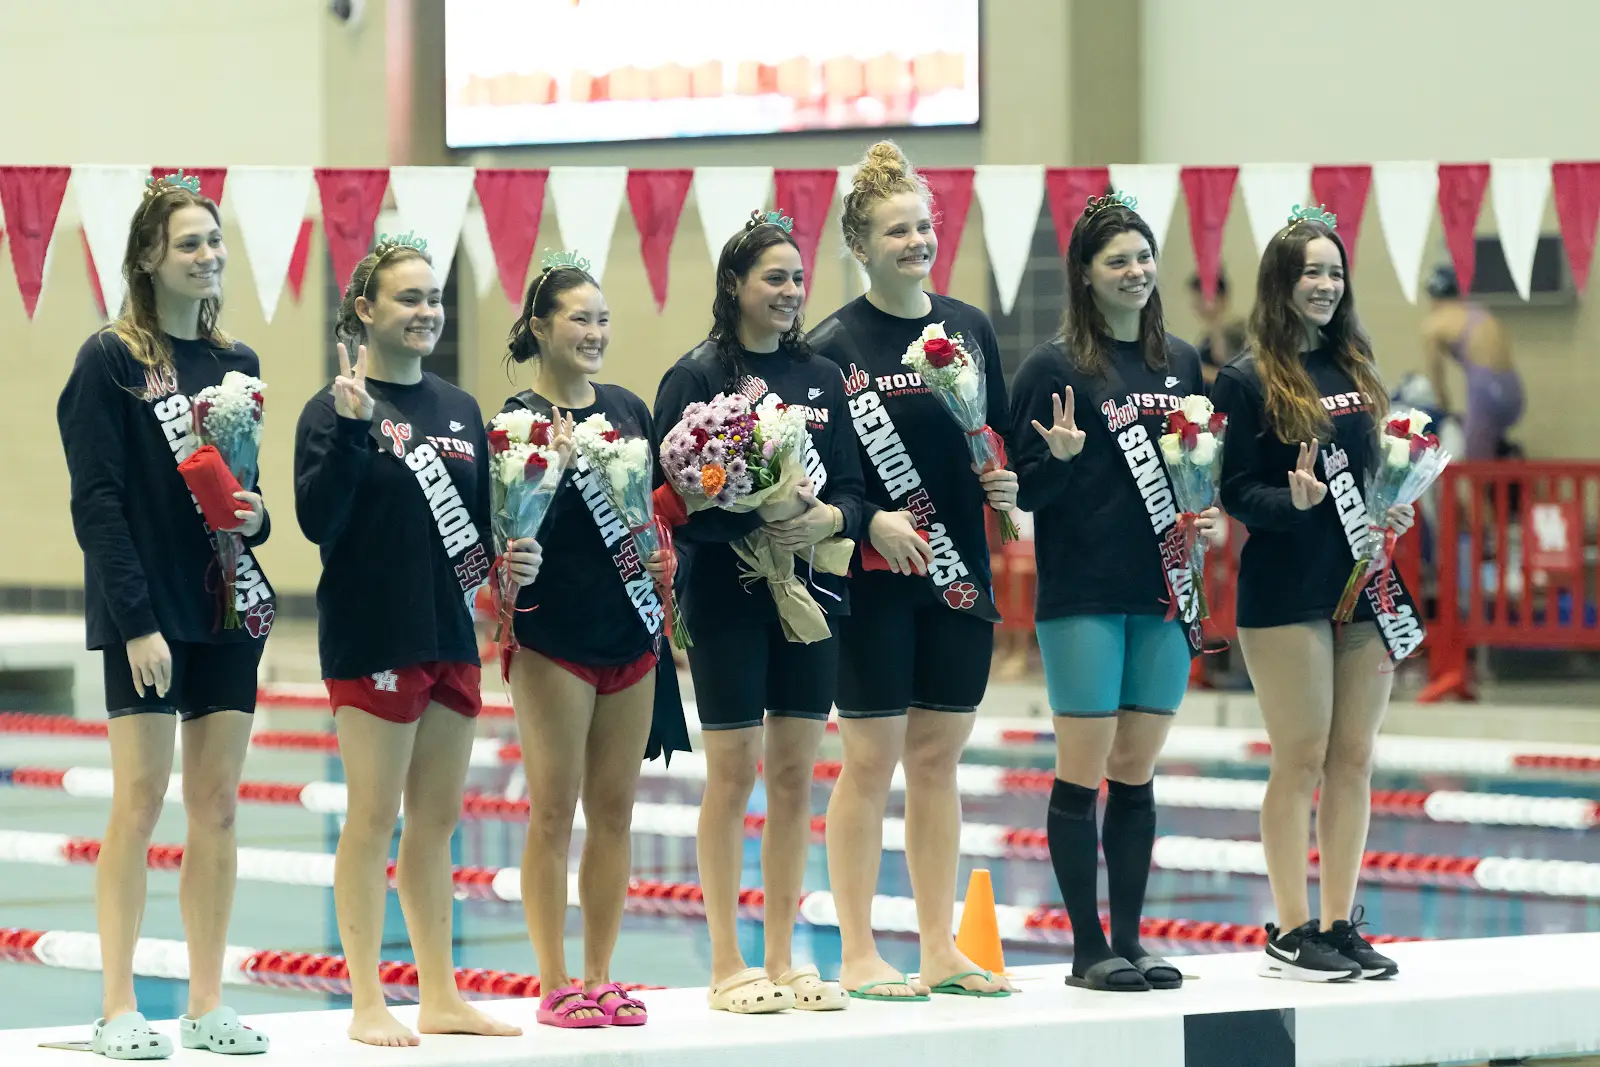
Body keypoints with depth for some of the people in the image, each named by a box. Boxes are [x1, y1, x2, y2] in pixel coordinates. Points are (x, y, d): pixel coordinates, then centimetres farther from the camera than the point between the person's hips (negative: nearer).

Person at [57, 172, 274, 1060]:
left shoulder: (237, 364, 12)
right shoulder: (111, 361, -5)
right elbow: (96, 500, -10)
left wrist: (254, 517, -4)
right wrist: (136, 622, -17)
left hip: (229, 610, 5)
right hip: (148, 615, -5)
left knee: (218, 806, 4)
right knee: (139, 803, -6)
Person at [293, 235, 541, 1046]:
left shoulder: (459, 410, 11)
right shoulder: (336, 408, -9)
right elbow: (317, 520, -18)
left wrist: (508, 561, -1)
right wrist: (350, 429, -27)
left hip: (451, 637, 6)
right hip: (373, 638, -6)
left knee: (438, 823, 12)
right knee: (373, 821, -1)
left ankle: (441, 996, 18)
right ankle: (367, 1004, 5)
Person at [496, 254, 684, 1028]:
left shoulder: (628, 409, 10)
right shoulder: (522, 420, -8)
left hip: (630, 635, 6)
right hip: (554, 637, -6)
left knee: (615, 810, 8)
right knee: (555, 811, -2)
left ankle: (600, 978, 15)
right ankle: (555, 986, 3)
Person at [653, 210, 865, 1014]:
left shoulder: (822, 377, 9)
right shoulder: (697, 376, -6)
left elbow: (855, 490, 9)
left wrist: (828, 518, -12)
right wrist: (758, 520, -23)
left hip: (812, 593, 5)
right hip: (727, 596, -5)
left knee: (795, 774, 6)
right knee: (733, 773, -1)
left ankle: (782, 959, 14)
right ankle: (728, 967, 6)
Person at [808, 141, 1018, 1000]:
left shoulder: (971, 329, 9)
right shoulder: (835, 344, -6)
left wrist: (1005, 481, -3)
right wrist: (871, 520, -20)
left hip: (960, 574, 5)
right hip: (874, 578, -5)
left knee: (938, 759, 9)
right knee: (870, 761, -2)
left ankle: (940, 951, 14)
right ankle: (858, 956, 3)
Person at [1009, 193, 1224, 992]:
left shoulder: (1180, 363, 11)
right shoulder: (1055, 367, -5)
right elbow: (1022, 490, -5)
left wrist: (1210, 517, 1)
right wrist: (1060, 457, -25)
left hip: (1163, 593, 5)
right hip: (1083, 596, -5)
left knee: (1138, 773, 8)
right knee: (1083, 772, -3)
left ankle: (1129, 940, 13)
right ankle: (1088, 948, 3)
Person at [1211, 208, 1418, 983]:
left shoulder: (1353, 369, 12)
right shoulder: (1248, 380, -6)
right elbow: (1234, 491, -8)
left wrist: (1392, 513, 1)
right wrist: (1291, 500, -26)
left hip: (1362, 586, 6)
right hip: (1286, 590, -6)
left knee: (1354, 758, 6)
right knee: (1301, 759, -3)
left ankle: (1339, 924, 12)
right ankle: (1290, 932, 3)